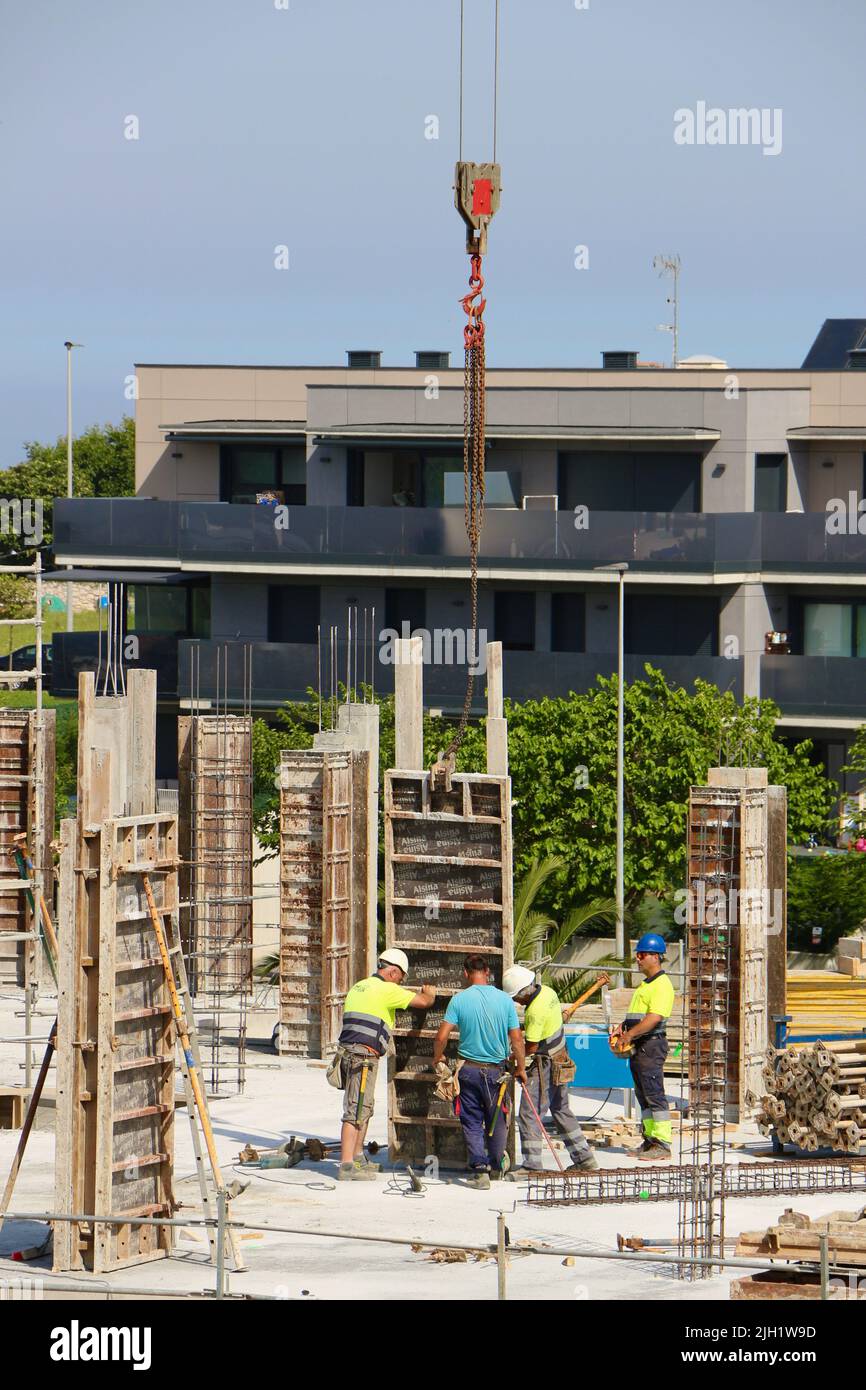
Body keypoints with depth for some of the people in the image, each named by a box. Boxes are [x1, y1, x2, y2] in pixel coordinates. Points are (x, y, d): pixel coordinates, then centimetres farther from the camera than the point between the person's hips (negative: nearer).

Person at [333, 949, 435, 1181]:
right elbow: (423, 1002, -5)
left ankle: (357, 1159, 26)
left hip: (348, 1052, 9)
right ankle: (347, 1166, -14)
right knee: (356, 1111, -11)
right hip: (363, 1057, -9)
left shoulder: (359, 987, 19)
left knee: (363, 1110, 19)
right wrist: (430, 994, 18)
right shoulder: (386, 990, -8)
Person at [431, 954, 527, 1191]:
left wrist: (437, 1058, 11)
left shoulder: (460, 1000, -7)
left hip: (469, 1068, -1)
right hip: (497, 1069, 1)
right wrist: (521, 1068, 11)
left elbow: (442, 1036, -9)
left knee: (472, 1122, 6)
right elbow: (517, 1039, -3)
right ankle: (496, 1166, 31)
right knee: (497, 1120, 17)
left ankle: (480, 1169, -4)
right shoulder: (505, 1000, -4)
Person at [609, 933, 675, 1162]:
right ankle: (650, 1141, 17)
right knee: (643, 1095, 12)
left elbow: (654, 1017, -23)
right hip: (638, 1047, 11)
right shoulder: (645, 984, 20)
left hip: (651, 1045, -11)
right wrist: (622, 1027, 10)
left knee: (654, 1094, -11)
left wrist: (630, 1035, -23)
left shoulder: (661, 985, -13)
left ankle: (662, 1145, -12)